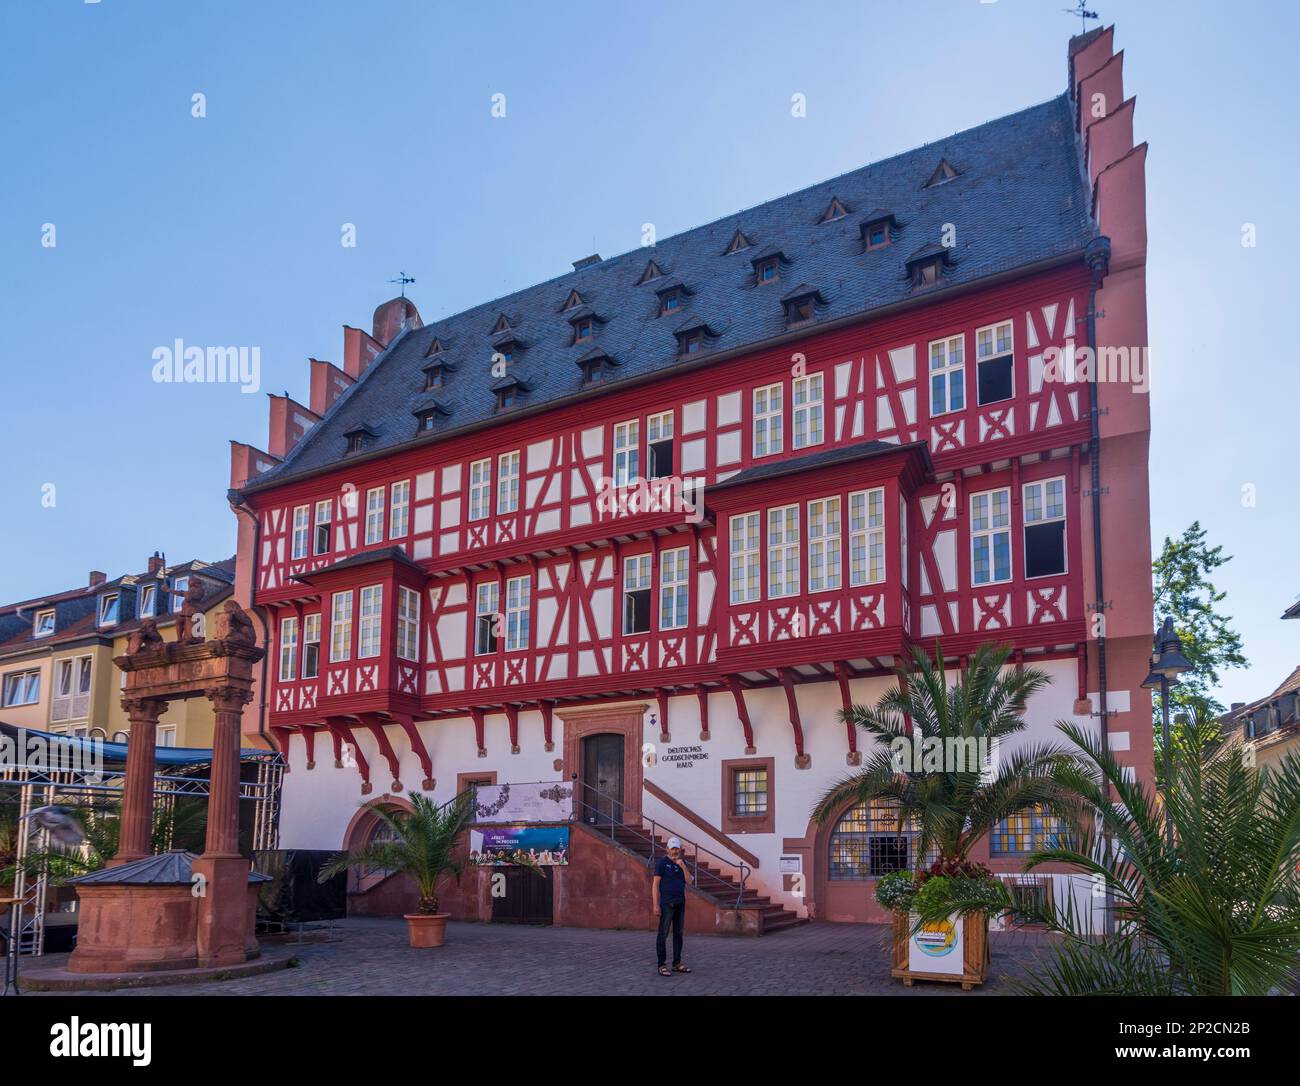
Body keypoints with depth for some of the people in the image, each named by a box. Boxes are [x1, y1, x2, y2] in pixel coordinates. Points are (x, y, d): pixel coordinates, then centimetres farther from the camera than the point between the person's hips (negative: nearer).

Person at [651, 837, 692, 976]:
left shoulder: (682, 862, 11)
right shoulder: (662, 862, -6)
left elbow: (688, 881, 4)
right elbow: (655, 884, -9)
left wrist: (683, 867, -12)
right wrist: (655, 905, -16)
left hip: (680, 903, 6)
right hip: (667, 903, -6)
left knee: (678, 934, 10)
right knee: (663, 934, -6)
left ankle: (677, 963, 17)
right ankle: (662, 966, -4)